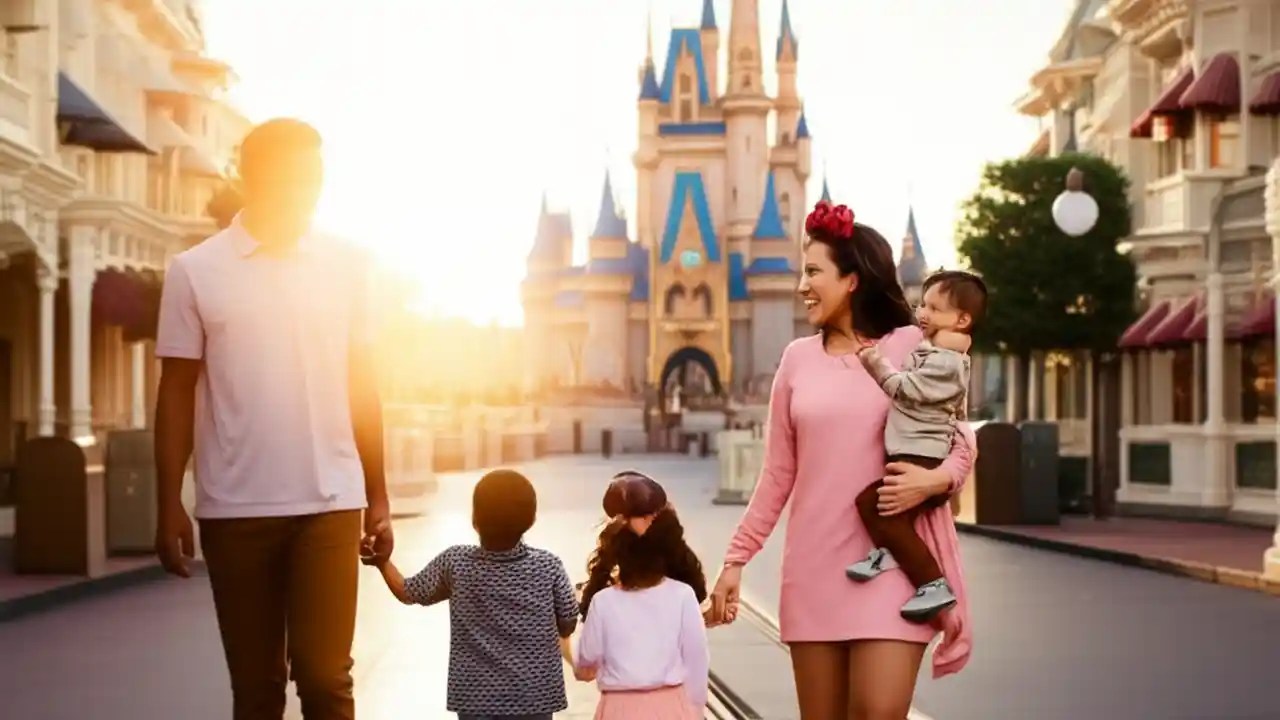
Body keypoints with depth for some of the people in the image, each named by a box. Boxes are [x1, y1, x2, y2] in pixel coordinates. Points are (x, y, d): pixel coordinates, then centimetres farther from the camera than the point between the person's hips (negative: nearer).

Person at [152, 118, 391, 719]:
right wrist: (169, 505, -4)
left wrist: (379, 498, 9)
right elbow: (177, 394, 2)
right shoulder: (195, 271, 0)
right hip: (234, 508, 0)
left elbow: (362, 388, 10)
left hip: (330, 502, 1)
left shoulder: (346, 267, 5)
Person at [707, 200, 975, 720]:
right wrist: (737, 559, 9)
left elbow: (961, 442, 5)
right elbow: (777, 474, 11)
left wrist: (935, 479, -17)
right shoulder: (798, 358, 8)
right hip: (813, 567, 3)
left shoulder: (911, 346, 0)